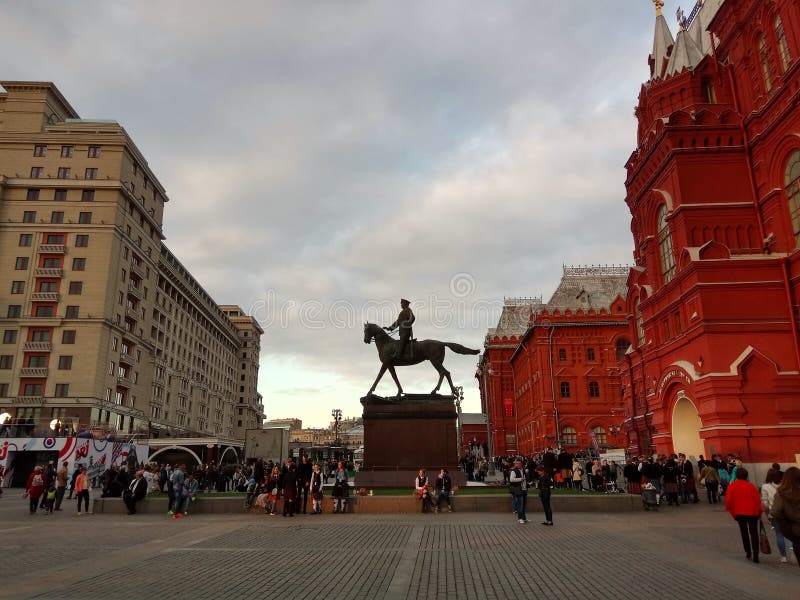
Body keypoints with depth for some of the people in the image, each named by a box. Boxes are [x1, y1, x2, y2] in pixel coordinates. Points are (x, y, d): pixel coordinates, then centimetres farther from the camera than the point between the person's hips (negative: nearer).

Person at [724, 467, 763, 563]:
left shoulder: (732, 486, -4)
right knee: (753, 533, 4)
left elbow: (728, 500, -8)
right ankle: (755, 555, -7)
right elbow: (757, 499, -7)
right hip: (752, 512, -1)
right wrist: (759, 511, 6)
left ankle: (748, 552, 22)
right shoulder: (751, 486, -5)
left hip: (739, 513, 1)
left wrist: (731, 511, 5)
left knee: (744, 532, 19)